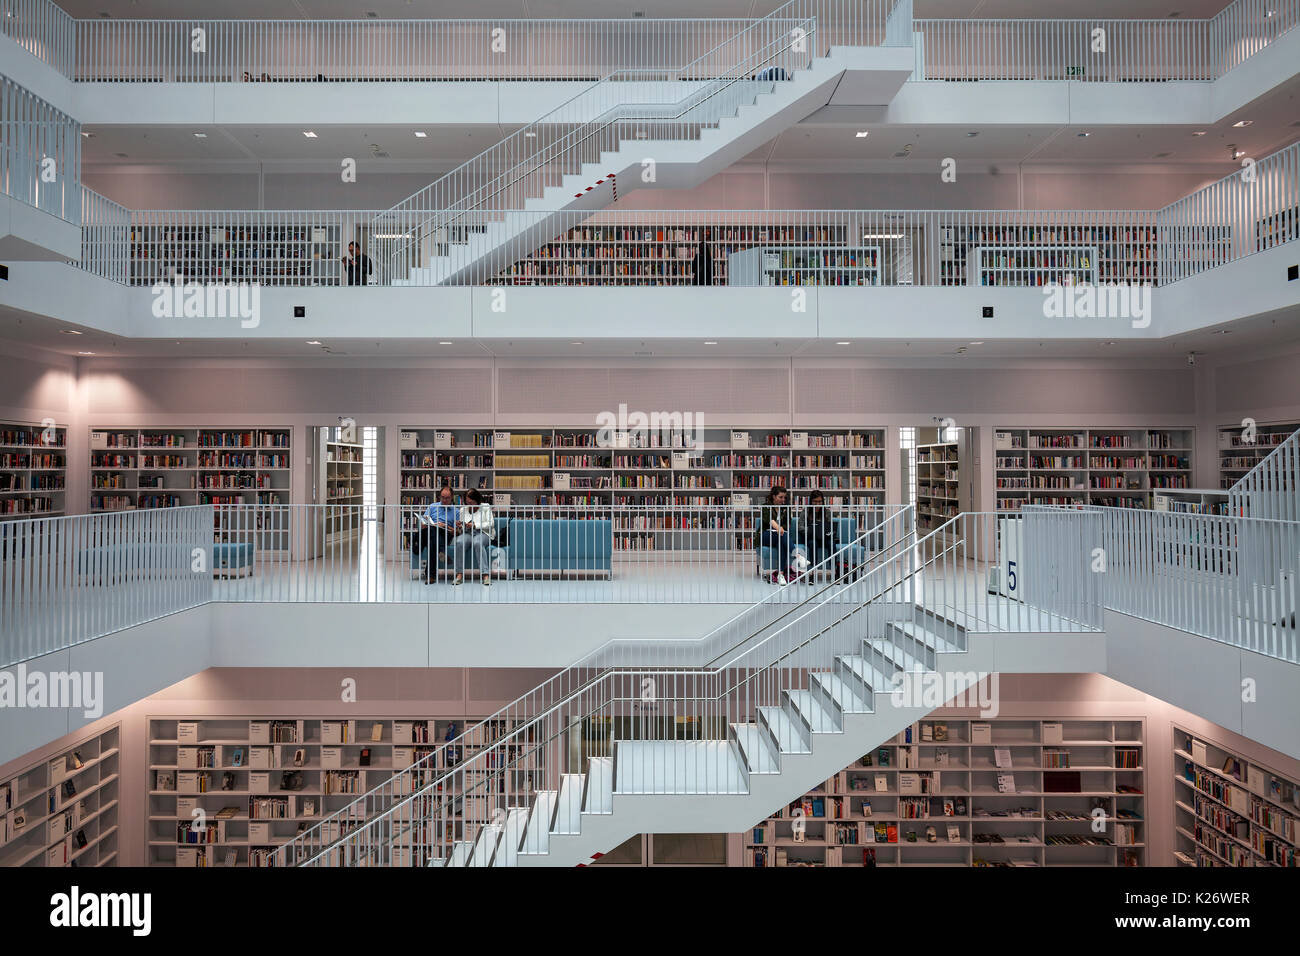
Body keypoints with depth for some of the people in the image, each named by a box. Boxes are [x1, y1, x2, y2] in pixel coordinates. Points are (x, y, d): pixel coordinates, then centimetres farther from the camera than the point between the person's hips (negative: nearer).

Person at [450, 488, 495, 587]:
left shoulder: (486, 507, 7)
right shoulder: (463, 510, 18)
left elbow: (491, 524, -3)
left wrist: (475, 525, -13)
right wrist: (460, 526, -4)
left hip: (483, 533, -3)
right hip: (467, 533, 3)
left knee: (477, 543, -39)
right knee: (459, 543, -32)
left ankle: (486, 575, -43)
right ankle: (459, 574, -32)